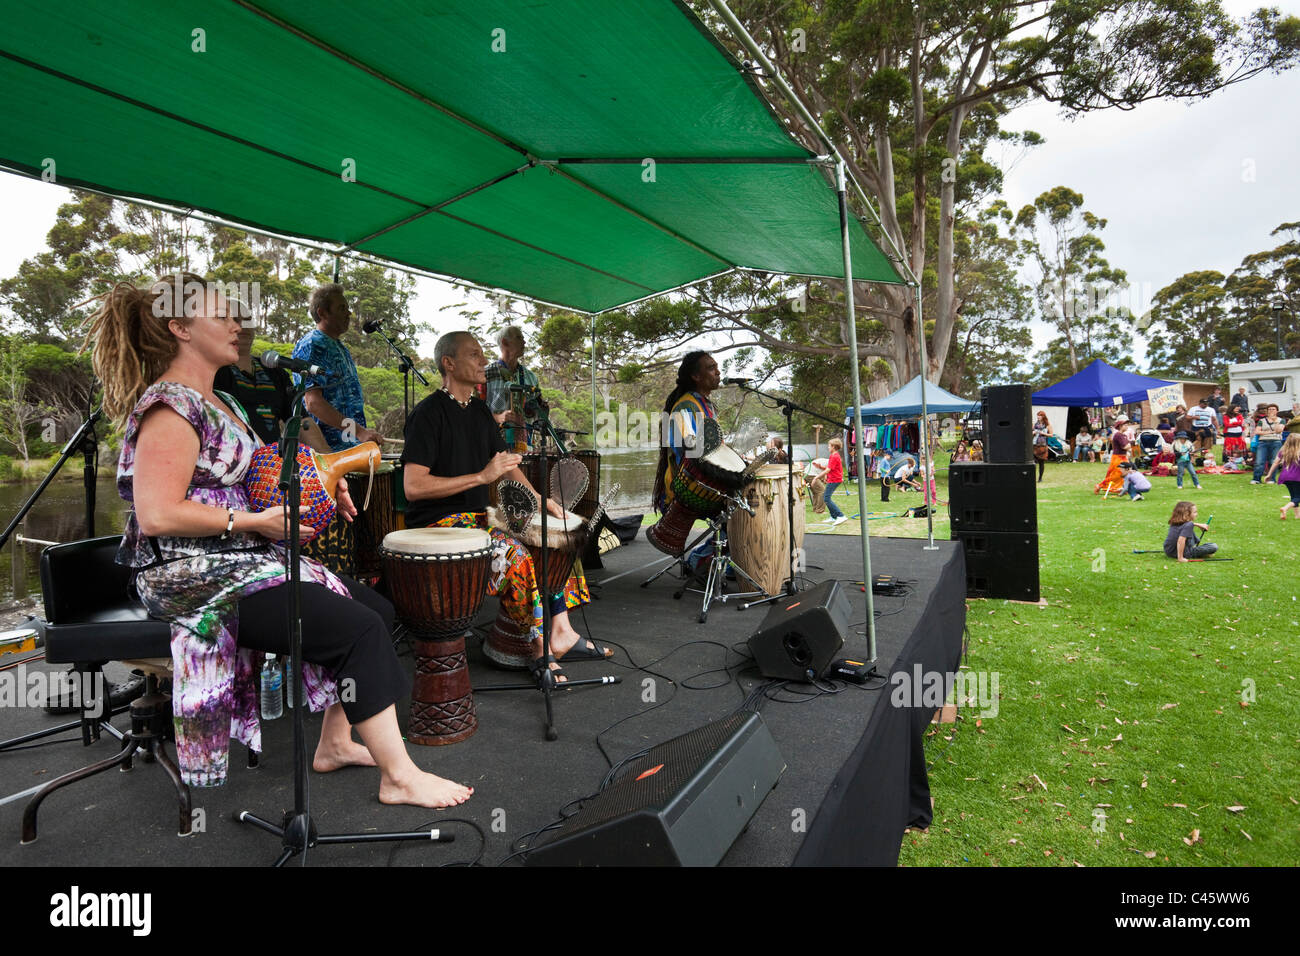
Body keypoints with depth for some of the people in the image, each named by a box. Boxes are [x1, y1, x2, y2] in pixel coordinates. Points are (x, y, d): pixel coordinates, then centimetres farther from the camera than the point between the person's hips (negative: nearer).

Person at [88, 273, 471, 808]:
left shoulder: (220, 403, 17)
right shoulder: (170, 405, -14)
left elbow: (245, 481, 24)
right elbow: (156, 516, -24)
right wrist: (257, 522, -21)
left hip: (244, 563, 10)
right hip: (197, 579, -10)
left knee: (376, 608, 6)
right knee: (361, 629, -19)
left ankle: (335, 743, 13)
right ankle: (400, 777, -9)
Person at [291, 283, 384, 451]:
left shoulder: (340, 348, 18)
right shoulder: (310, 346, -11)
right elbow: (313, 402, -22)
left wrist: (363, 433, 20)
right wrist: (359, 431, -28)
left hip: (352, 447, 9)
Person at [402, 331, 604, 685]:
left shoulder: (479, 410, 13)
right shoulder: (429, 413, -13)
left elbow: (505, 461, 20)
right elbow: (412, 486, -21)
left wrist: (541, 500, 6)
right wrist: (481, 476, -24)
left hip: (477, 516, 9)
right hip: (438, 523, -9)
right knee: (514, 554, -32)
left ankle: (561, 631, -3)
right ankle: (540, 651, -18)